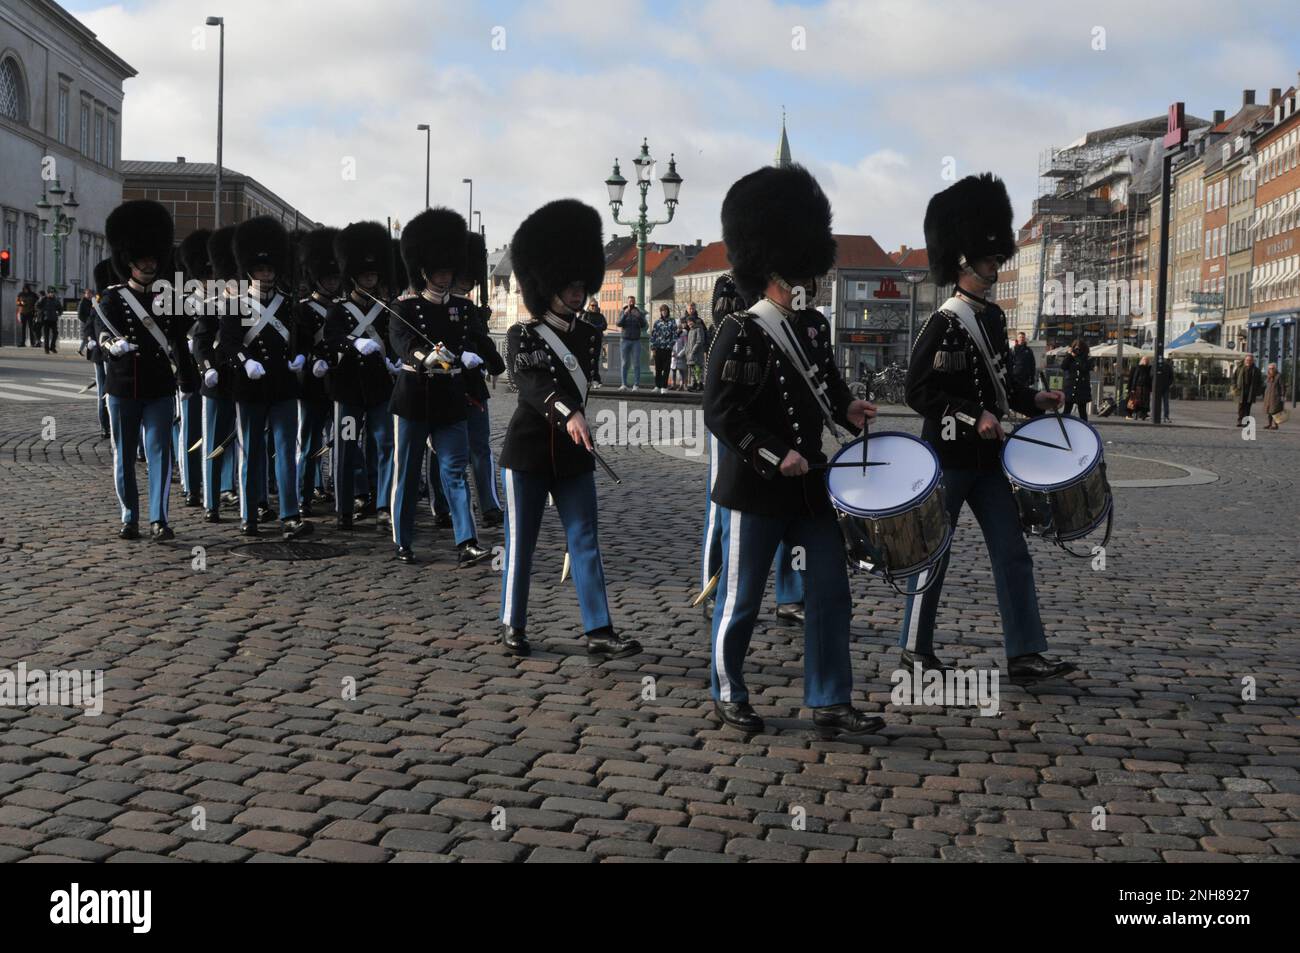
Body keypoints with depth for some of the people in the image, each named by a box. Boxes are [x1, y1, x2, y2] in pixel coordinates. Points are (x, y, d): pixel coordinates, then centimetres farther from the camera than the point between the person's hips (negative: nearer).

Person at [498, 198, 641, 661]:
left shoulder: (589, 335, 6)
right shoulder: (522, 335, -10)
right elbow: (529, 382, -27)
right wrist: (569, 414, -41)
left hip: (573, 454, 4)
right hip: (528, 451, -4)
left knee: (585, 540, 1)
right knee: (521, 541, 5)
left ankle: (599, 632, 2)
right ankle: (513, 625, 18)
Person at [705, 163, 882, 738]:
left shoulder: (814, 327, 9)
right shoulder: (740, 334, -13)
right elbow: (721, 415, -17)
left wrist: (848, 409, 2)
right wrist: (776, 458, -22)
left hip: (812, 485, 7)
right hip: (755, 490, -7)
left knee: (830, 591, 6)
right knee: (741, 598, 7)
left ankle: (829, 703, 14)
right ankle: (728, 695, 25)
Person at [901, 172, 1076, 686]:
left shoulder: (994, 317, 10)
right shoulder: (942, 325, -14)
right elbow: (919, 392, -17)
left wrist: (1032, 399, 5)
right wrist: (973, 418, -24)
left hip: (988, 457, 8)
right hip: (948, 456, -8)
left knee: (1013, 554, 4)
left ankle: (1025, 655, 7)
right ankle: (915, 648, 19)